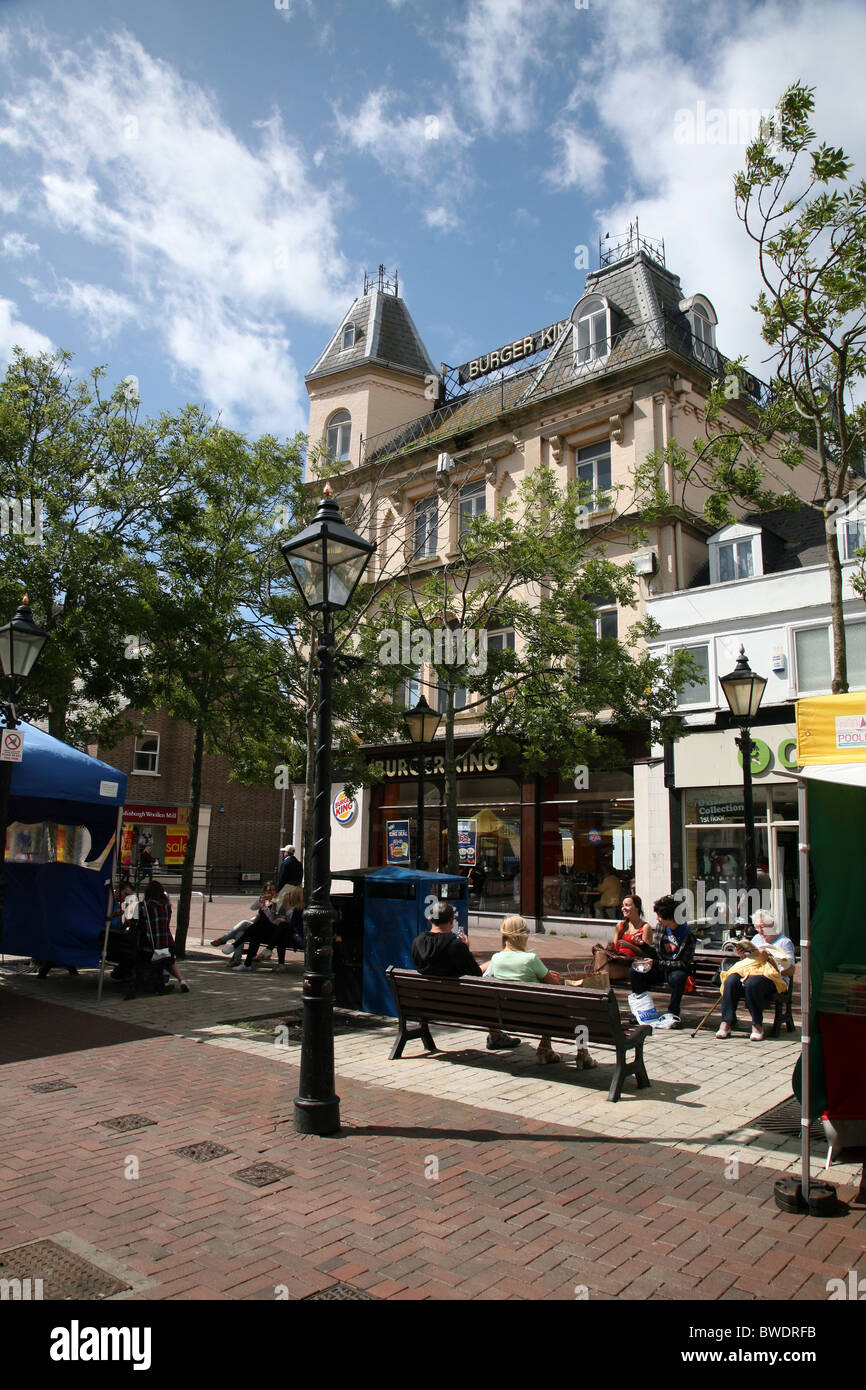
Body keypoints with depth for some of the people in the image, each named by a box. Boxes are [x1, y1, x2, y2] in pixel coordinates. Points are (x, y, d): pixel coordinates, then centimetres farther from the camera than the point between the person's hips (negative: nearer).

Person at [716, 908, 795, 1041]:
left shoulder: (784, 942, 8)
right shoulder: (756, 939, 26)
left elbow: (790, 971, -3)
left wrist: (768, 958, -12)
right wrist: (742, 956, 3)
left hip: (774, 978, -5)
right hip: (749, 973, 5)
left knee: (752, 983, -38)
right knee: (731, 981, -28)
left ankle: (757, 1025, -25)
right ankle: (726, 1023, -30)